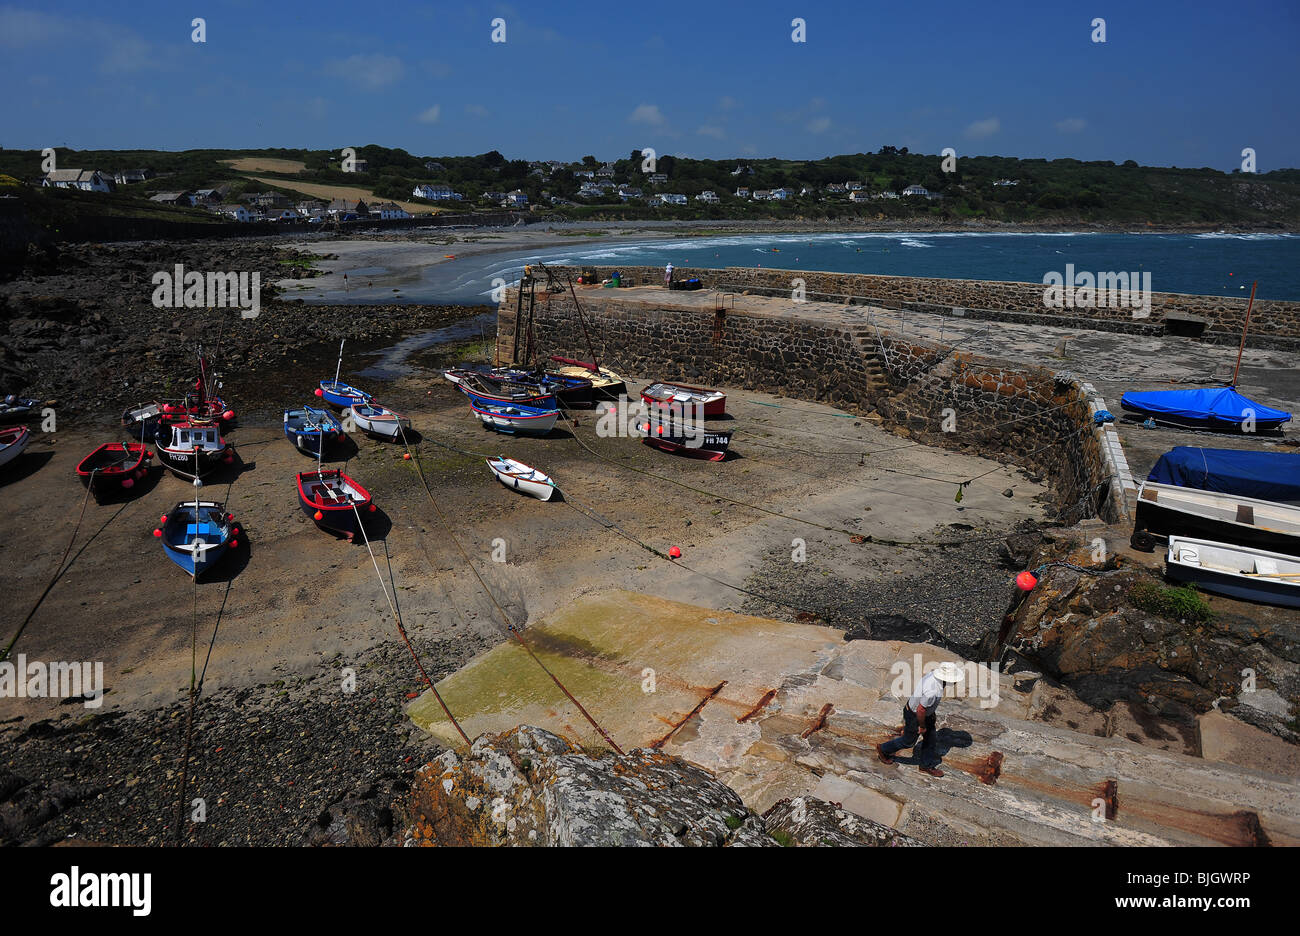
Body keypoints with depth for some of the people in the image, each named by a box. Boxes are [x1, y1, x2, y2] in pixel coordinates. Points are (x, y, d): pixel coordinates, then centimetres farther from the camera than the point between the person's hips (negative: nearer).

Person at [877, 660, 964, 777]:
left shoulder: (933, 673, -16)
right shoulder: (933, 691, -41)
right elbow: (920, 710, -31)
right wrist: (922, 726, -15)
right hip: (914, 715, -8)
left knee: (930, 739, 19)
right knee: (908, 741, 17)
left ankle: (927, 766, 39)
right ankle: (883, 749, 38)